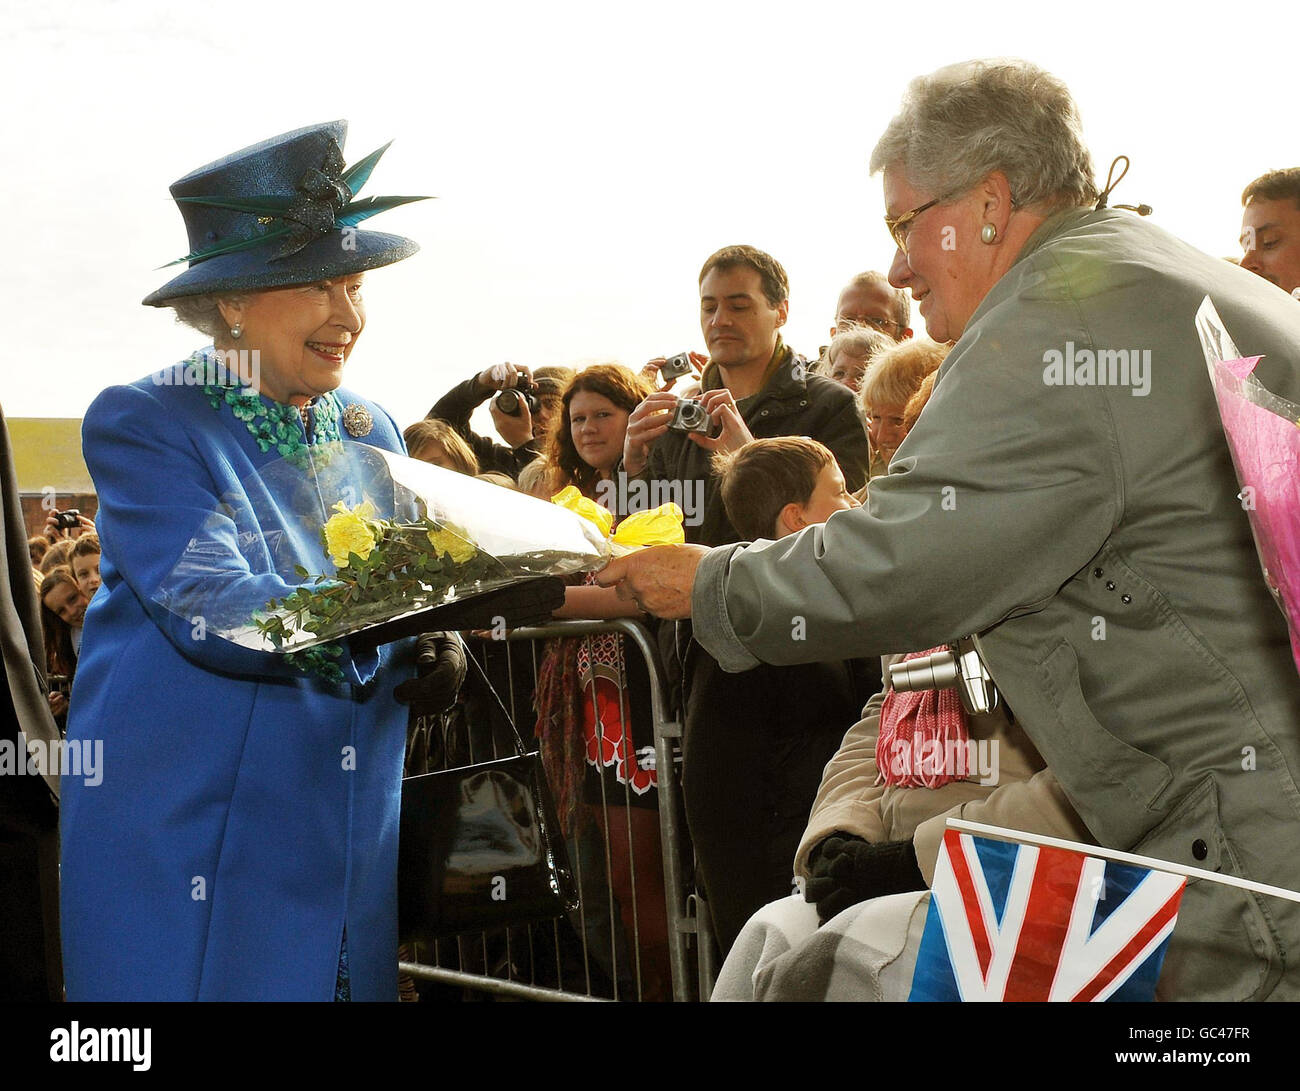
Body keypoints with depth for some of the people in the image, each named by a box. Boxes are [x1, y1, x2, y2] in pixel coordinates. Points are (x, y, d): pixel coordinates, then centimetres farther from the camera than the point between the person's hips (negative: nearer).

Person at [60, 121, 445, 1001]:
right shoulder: (143, 424, -6)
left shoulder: (371, 433, 12)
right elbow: (209, 612, -21)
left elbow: (407, 617, 11)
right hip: (189, 854, -5)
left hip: (349, 853, 5)